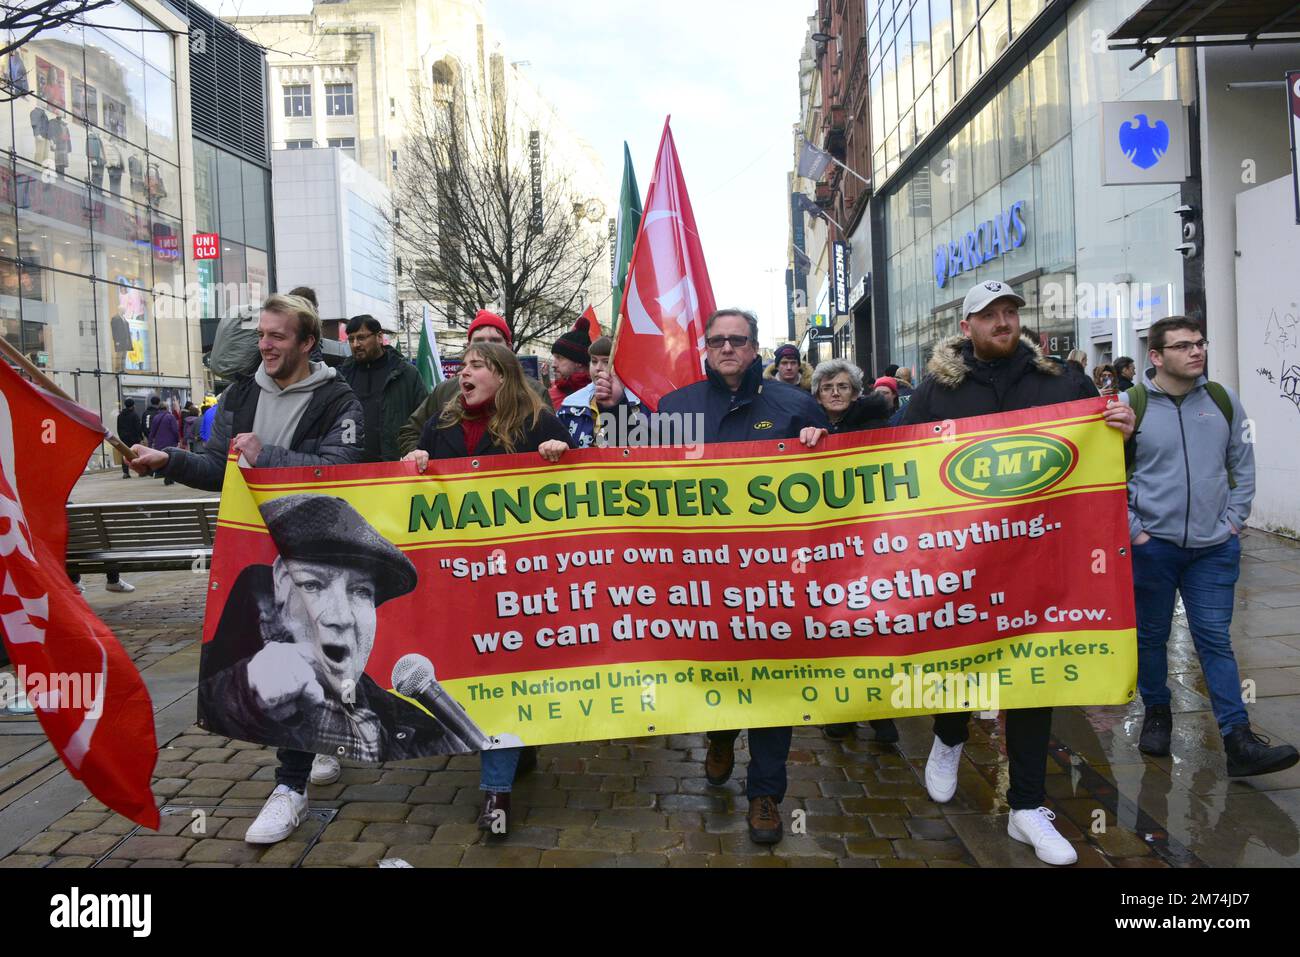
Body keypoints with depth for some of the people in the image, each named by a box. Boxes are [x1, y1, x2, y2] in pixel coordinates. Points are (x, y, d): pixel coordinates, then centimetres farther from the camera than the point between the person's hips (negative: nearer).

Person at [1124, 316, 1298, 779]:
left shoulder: (1224, 400, 4)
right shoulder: (1131, 405, -6)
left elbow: (1243, 466, 11)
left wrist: (1234, 521, 3)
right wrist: (1132, 530, -7)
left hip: (1214, 548, 2)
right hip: (1152, 545, -2)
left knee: (1215, 640, 2)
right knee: (1151, 636, 11)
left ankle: (1239, 742, 4)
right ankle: (1156, 714, 30)